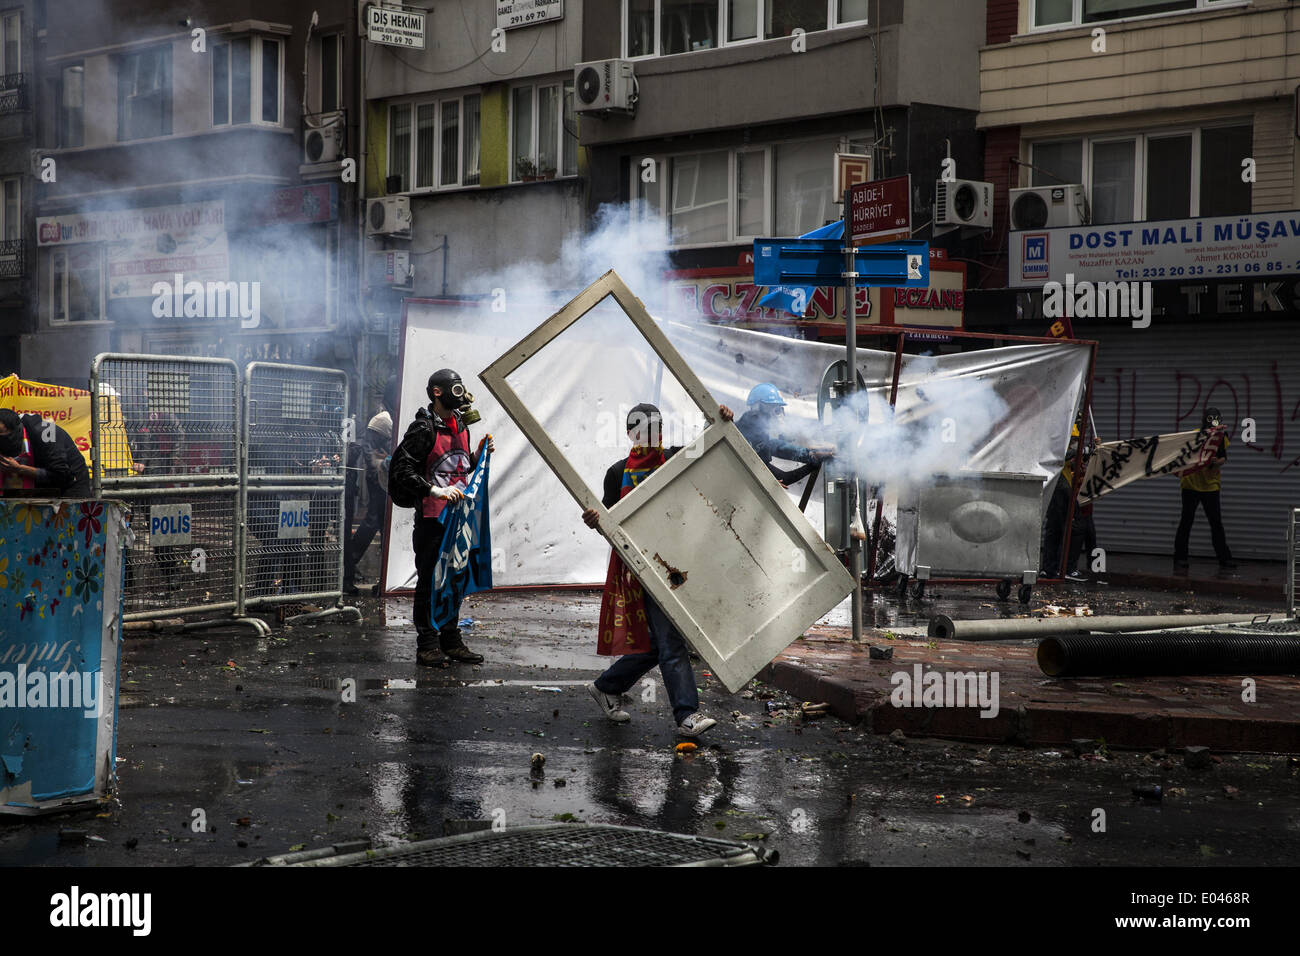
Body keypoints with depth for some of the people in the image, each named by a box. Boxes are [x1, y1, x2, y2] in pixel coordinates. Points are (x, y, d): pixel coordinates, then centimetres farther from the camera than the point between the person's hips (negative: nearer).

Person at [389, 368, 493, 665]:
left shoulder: (461, 426, 15)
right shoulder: (423, 428, -11)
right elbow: (402, 471, -17)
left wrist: (479, 455, 6)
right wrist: (436, 490, -24)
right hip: (431, 518, -8)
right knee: (429, 582, -3)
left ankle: (451, 641, 22)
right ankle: (427, 645, 3)